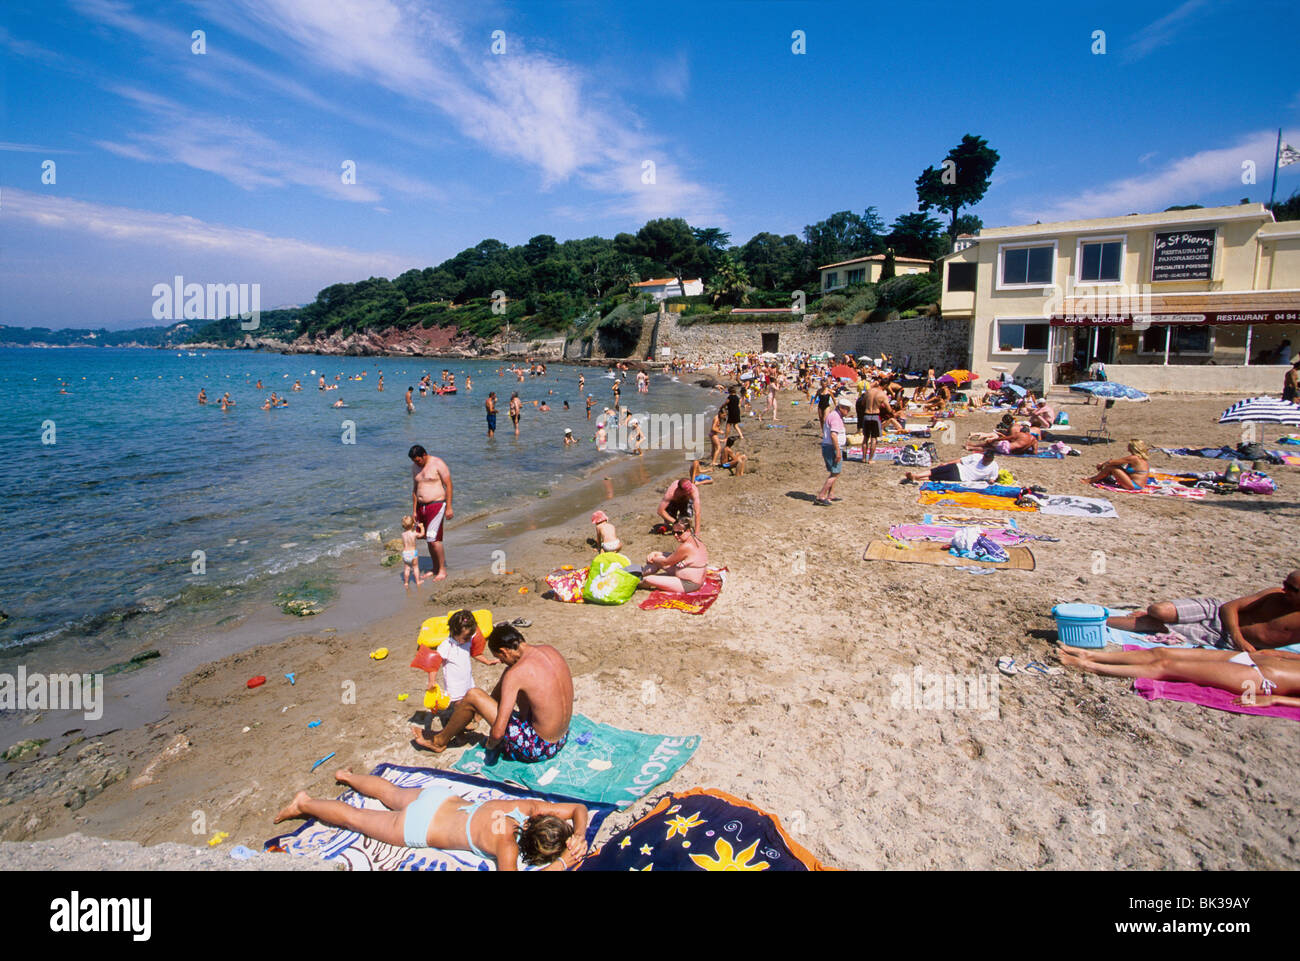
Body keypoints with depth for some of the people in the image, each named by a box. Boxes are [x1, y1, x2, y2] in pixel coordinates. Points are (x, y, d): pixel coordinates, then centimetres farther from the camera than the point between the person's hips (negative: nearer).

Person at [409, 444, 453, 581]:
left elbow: (448, 485, -10)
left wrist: (449, 507, -14)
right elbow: (415, 489, 18)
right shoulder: (415, 468, 11)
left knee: (434, 539, -13)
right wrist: (414, 510, 14)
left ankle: (443, 570, -1)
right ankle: (435, 569, 20)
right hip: (421, 507, 7)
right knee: (429, 540, 10)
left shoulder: (438, 464, -10)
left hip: (437, 505, -7)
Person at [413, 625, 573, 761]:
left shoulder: (516, 672, -22)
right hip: (563, 739, 8)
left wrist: (491, 744, 0)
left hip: (538, 748, -8)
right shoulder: (549, 650, -1)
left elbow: (498, 732, -25)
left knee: (472, 695, 0)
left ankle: (440, 741, 25)